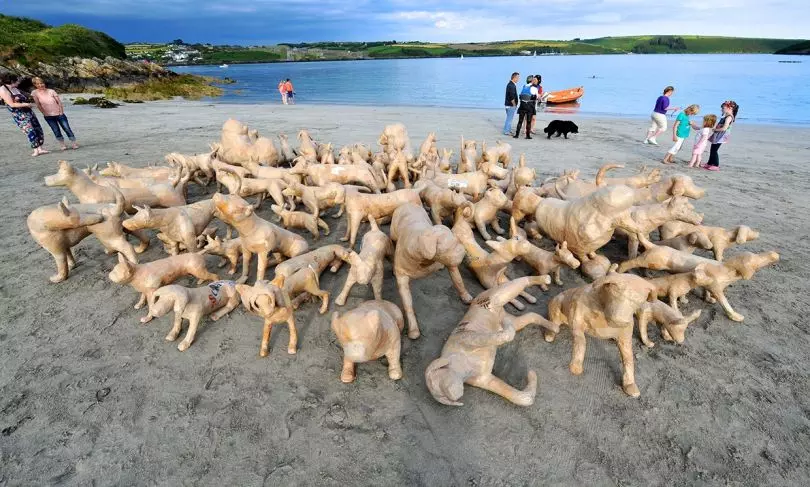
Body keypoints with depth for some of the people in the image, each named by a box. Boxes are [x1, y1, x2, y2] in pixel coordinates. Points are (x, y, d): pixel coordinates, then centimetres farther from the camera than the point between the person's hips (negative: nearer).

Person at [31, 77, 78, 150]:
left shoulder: (51, 91, -4)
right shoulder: (35, 93, -4)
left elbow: (59, 101, -2)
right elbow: (38, 105, -2)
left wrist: (61, 111, -5)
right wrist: (44, 113, -3)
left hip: (59, 114, 0)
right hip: (48, 116, 1)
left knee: (67, 129, -1)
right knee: (56, 131, 2)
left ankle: (74, 143, 7)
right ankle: (62, 145, 11)